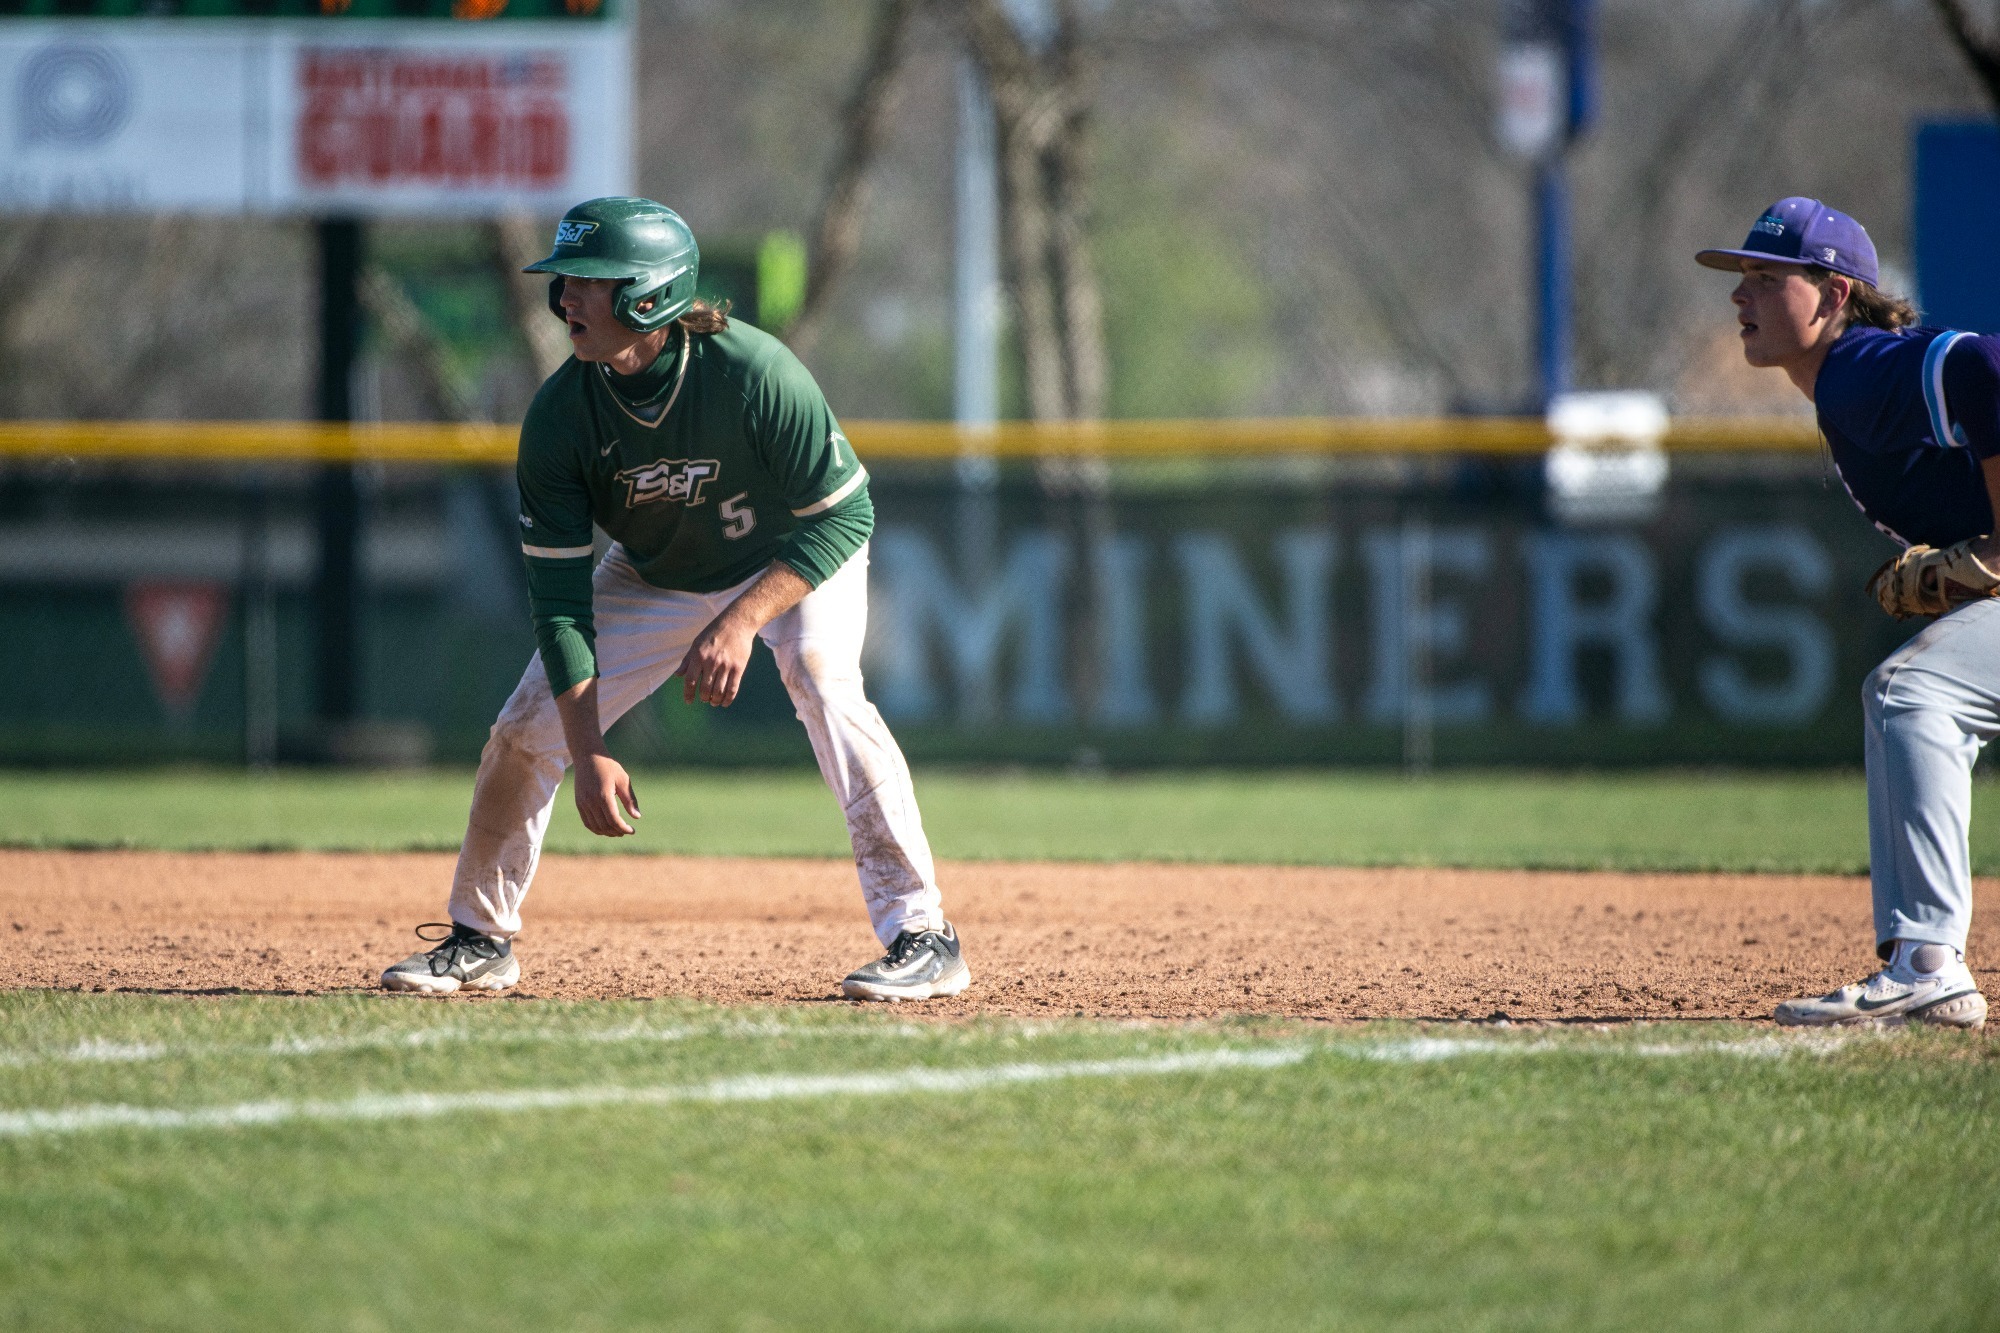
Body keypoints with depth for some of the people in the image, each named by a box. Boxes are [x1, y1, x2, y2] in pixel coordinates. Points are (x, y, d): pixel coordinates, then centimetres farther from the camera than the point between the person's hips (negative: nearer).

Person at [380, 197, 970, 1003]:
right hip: (655, 576, 4)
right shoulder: (559, 416, -24)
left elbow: (841, 517, -25)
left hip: (795, 561, -4)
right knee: (528, 727, -5)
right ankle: (480, 939, 17)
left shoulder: (757, 375, -34)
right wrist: (588, 754, -27)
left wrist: (742, 621, -35)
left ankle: (922, 936, -26)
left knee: (824, 685, -31)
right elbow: (559, 594, -21)